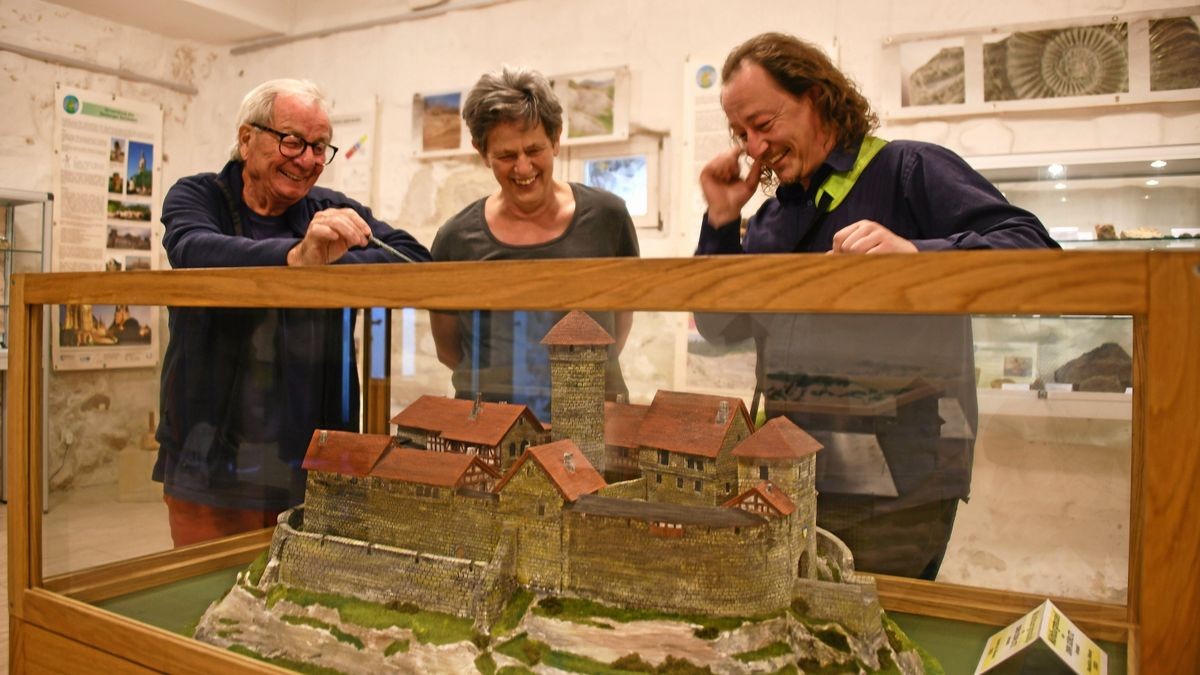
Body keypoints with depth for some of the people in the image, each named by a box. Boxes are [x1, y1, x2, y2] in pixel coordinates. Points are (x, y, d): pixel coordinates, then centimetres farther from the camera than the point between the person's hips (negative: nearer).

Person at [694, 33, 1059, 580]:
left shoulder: (910, 171, -5)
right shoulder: (774, 215, 14)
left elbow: (1035, 251, -16)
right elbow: (720, 329, 13)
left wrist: (916, 253, -33)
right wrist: (721, 221, 3)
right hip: (789, 482, 6)